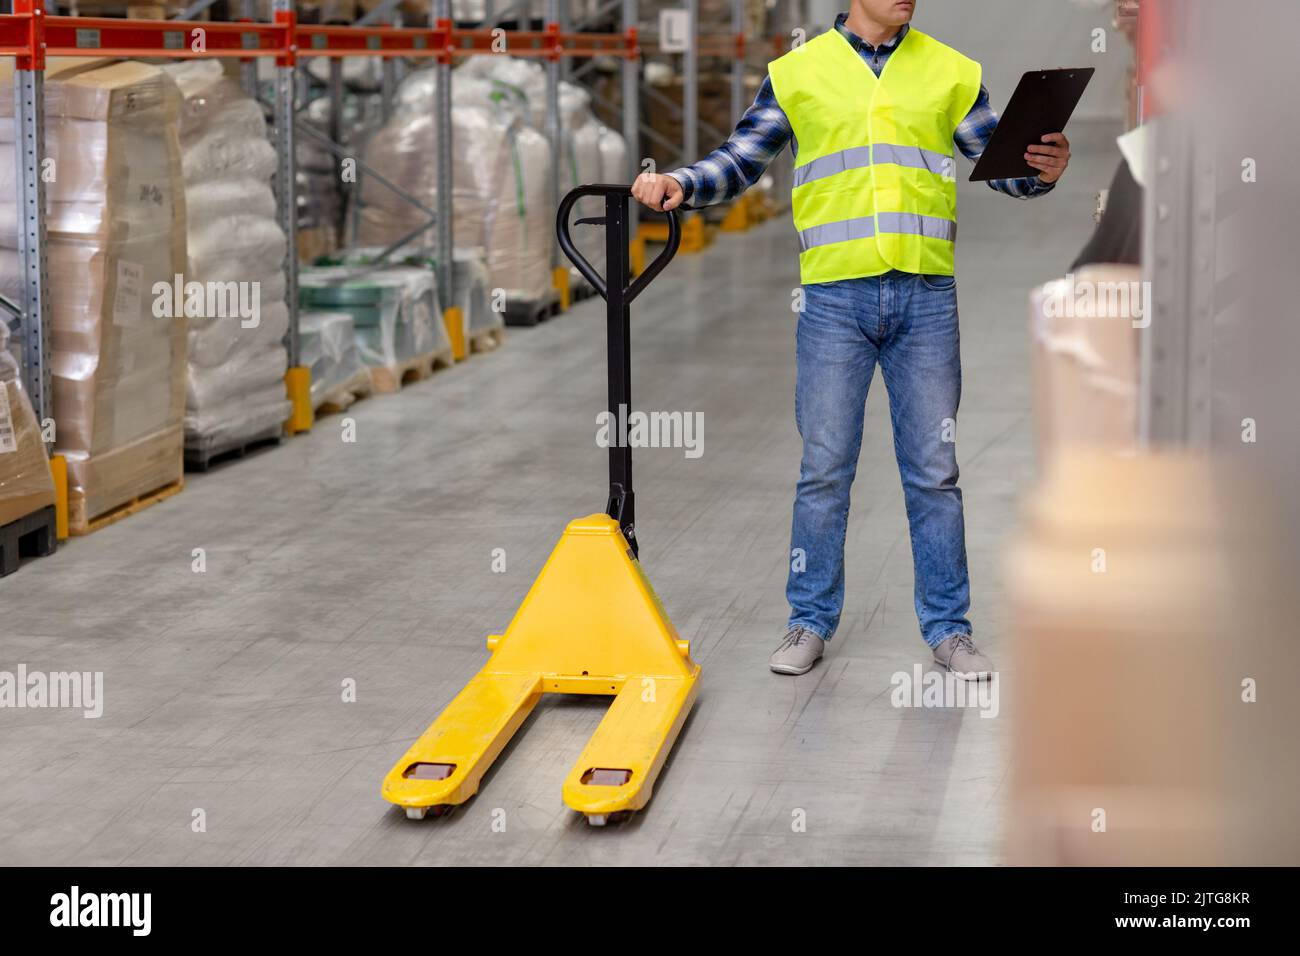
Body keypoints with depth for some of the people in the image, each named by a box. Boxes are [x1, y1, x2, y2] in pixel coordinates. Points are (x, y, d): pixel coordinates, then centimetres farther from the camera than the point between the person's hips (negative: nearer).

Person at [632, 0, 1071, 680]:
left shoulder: (951, 73, 11)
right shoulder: (797, 73, 8)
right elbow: (739, 163, 10)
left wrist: (1042, 172, -10)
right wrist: (678, 184, -7)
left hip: (926, 296, 1)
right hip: (835, 297, -1)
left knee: (934, 470, 4)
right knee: (824, 468, 2)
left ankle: (948, 628, 13)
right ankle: (810, 622, 14)